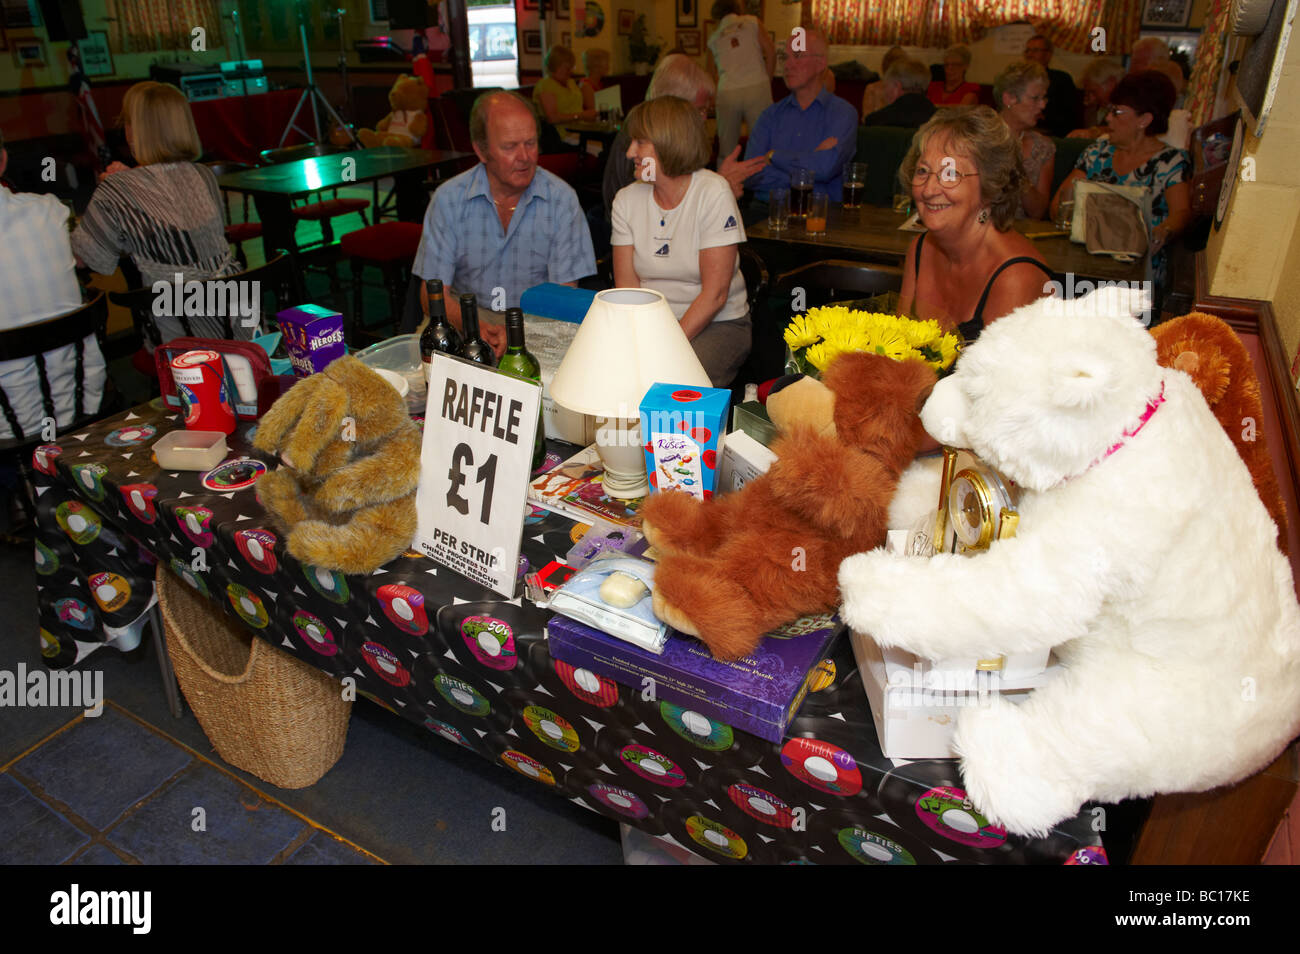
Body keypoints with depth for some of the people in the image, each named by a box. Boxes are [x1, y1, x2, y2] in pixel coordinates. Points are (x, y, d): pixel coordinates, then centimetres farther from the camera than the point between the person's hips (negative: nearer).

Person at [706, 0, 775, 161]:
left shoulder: (714, 37, 19)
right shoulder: (752, 22, 12)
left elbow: (712, 72, 23)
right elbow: (770, 51, 4)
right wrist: (767, 79, 12)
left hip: (726, 92, 2)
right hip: (757, 86, -2)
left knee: (726, 146, 8)